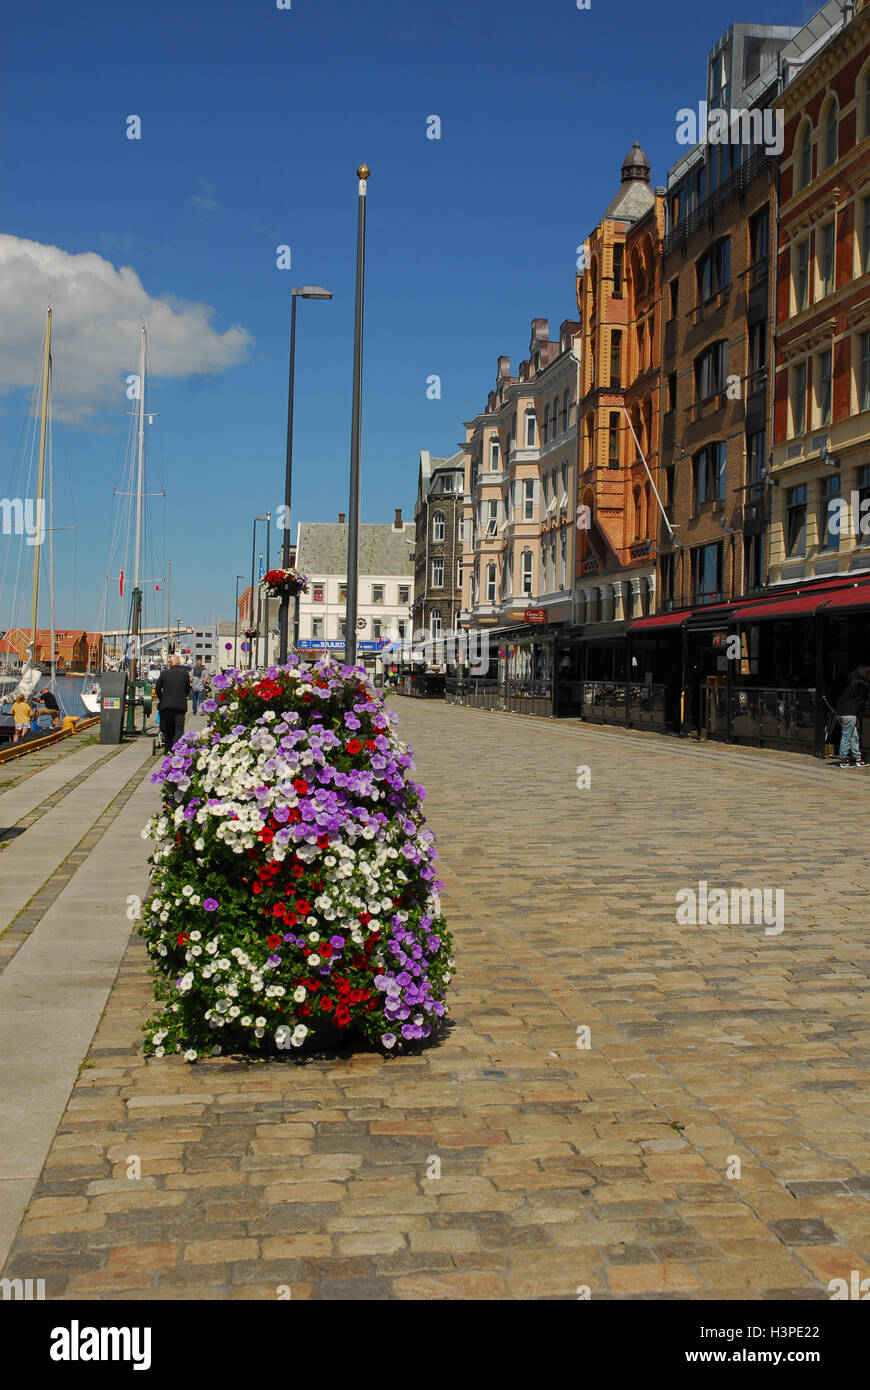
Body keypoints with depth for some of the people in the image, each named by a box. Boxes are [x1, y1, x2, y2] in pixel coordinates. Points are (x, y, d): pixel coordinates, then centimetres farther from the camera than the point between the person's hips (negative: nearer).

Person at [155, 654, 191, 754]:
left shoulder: (164, 673, 0)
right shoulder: (185, 673, 3)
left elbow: (157, 688, 6)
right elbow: (188, 689, 11)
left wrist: (161, 699, 21)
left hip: (166, 705, 0)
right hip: (180, 705, 0)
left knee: (167, 728, 11)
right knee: (179, 728, -1)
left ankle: (167, 748, 12)